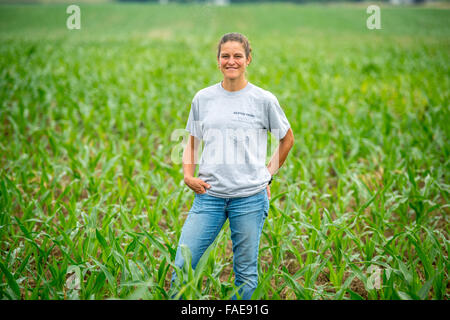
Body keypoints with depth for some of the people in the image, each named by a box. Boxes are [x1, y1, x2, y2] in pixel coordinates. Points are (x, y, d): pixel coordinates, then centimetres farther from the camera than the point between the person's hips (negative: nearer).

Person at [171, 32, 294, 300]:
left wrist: (268, 174, 8)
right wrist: (188, 174, 0)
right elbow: (192, 142, 17)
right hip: (209, 194, 2)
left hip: (250, 196, -2)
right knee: (182, 266, -4)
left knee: (246, 271, 6)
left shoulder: (264, 100, 0)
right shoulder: (203, 98, 7)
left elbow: (287, 139, 14)